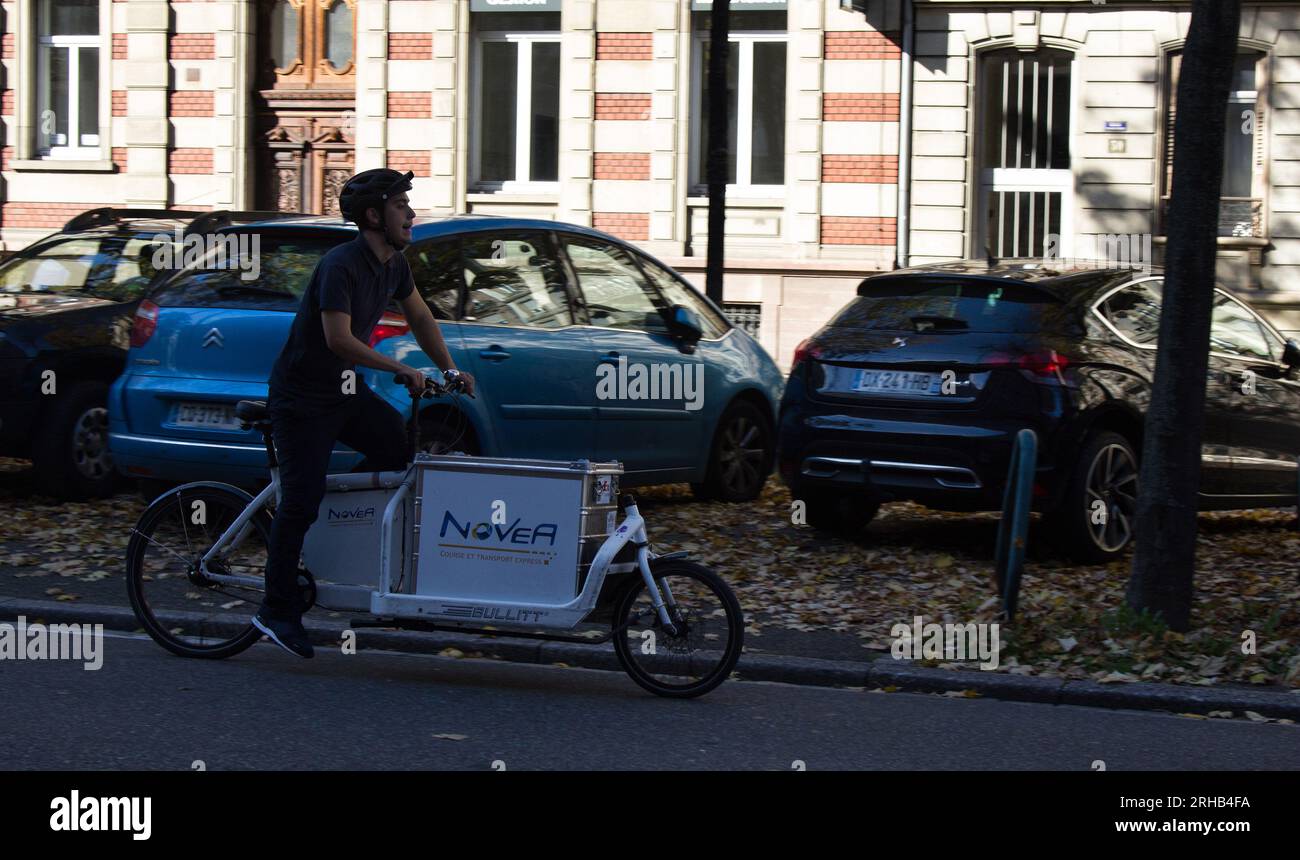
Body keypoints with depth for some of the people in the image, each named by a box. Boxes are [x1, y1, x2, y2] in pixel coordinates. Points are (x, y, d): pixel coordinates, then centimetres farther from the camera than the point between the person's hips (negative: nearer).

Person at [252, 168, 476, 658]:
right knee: (301, 501, -7)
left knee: (403, 443, -9)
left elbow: (419, 317, 17)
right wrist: (403, 371, -27)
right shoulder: (342, 265, -23)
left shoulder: (393, 264, 3)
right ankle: (277, 612, 2)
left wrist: (450, 369, 8)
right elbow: (339, 339, -30)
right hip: (301, 397, -8)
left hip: (344, 390, 8)